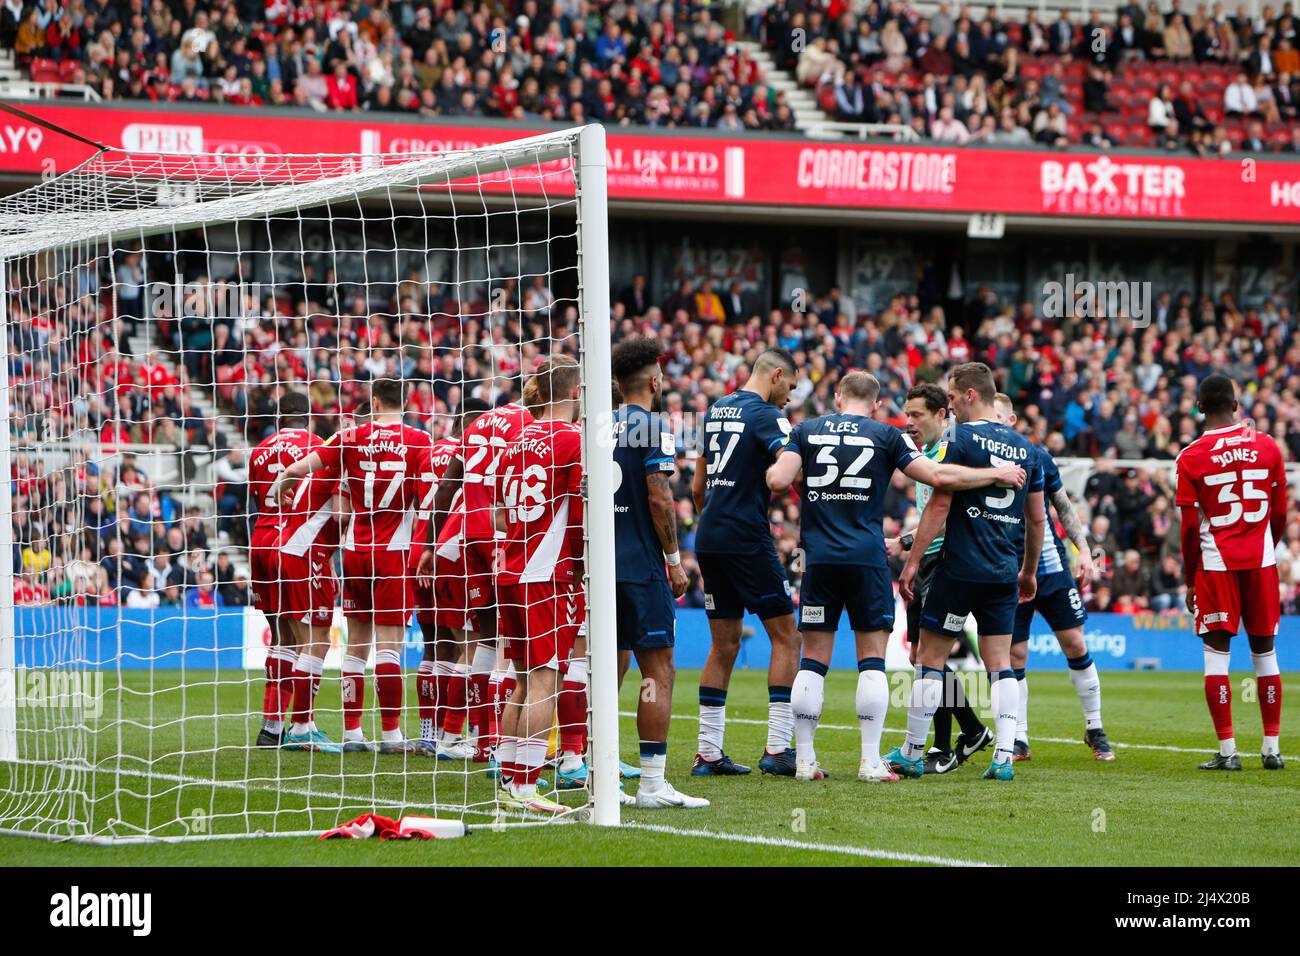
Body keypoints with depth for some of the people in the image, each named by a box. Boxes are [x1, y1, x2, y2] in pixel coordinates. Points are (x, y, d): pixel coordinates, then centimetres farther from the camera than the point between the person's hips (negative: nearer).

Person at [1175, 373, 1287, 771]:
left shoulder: (1191, 458, -6)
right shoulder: (1267, 447, 2)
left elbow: (1190, 528, -4)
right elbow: (1280, 514, 7)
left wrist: (1190, 581, 5)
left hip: (1215, 563, -3)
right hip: (1261, 559, 3)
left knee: (1216, 651, 1)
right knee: (1264, 650, 10)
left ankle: (1227, 749, -4)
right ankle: (1271, 748, 11)